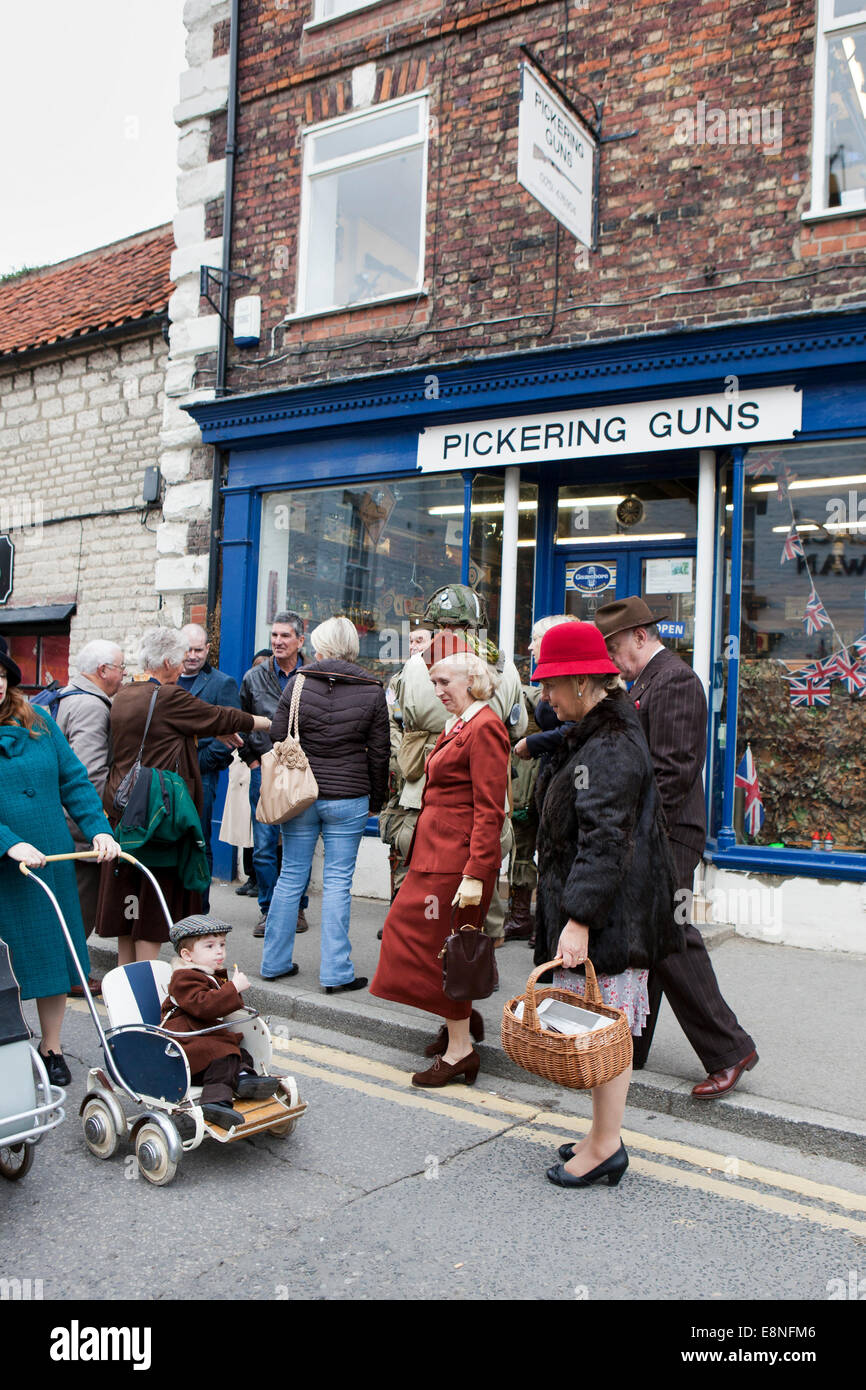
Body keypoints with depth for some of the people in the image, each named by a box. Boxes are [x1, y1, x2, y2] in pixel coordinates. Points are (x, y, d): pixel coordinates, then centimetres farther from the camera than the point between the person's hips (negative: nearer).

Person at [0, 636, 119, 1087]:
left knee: (54, 955, 11)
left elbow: (74, 781, 6)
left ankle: (51, 1049, 27)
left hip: (53, 863, 4)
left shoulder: (39, 724, 6)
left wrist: (98, 828, -6)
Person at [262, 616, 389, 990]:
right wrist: (376, 799, 12)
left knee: (291, 877, 11)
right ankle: (336, 972, 7)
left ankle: (274, 962, 23)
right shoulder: (372, 691, -2)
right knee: (338, 882, 4)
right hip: (348, 798, -1)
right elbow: (379, 753, 1)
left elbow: (277, 737, 1)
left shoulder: (298, 682, -2)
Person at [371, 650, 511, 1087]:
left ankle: (460, 1049, 11)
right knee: (408, 930, 14)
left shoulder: (484, 728, -14)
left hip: (458, 856, -10)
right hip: (435, 851, 10)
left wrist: (476, 873, -23)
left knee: (443, 947, -2)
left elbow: (489, 809, -19)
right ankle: (460, 1017, 30)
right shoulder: (456, 726, 15)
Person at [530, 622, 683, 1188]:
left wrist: (579, 918, -27)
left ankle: (606, 1147, 12)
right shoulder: (595, 734, 14)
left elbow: (605, 841, -25)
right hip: (610, 912, 10)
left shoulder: (610, 747, -19)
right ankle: (605, 1135, 26)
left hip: (609, 914, -10)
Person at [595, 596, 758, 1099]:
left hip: (668, 837, -10)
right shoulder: (643, 682, 17)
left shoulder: (675, 680, -13)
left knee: (668, 942, -6)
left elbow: (673, 769, -21)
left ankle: (729, 1049, 7)